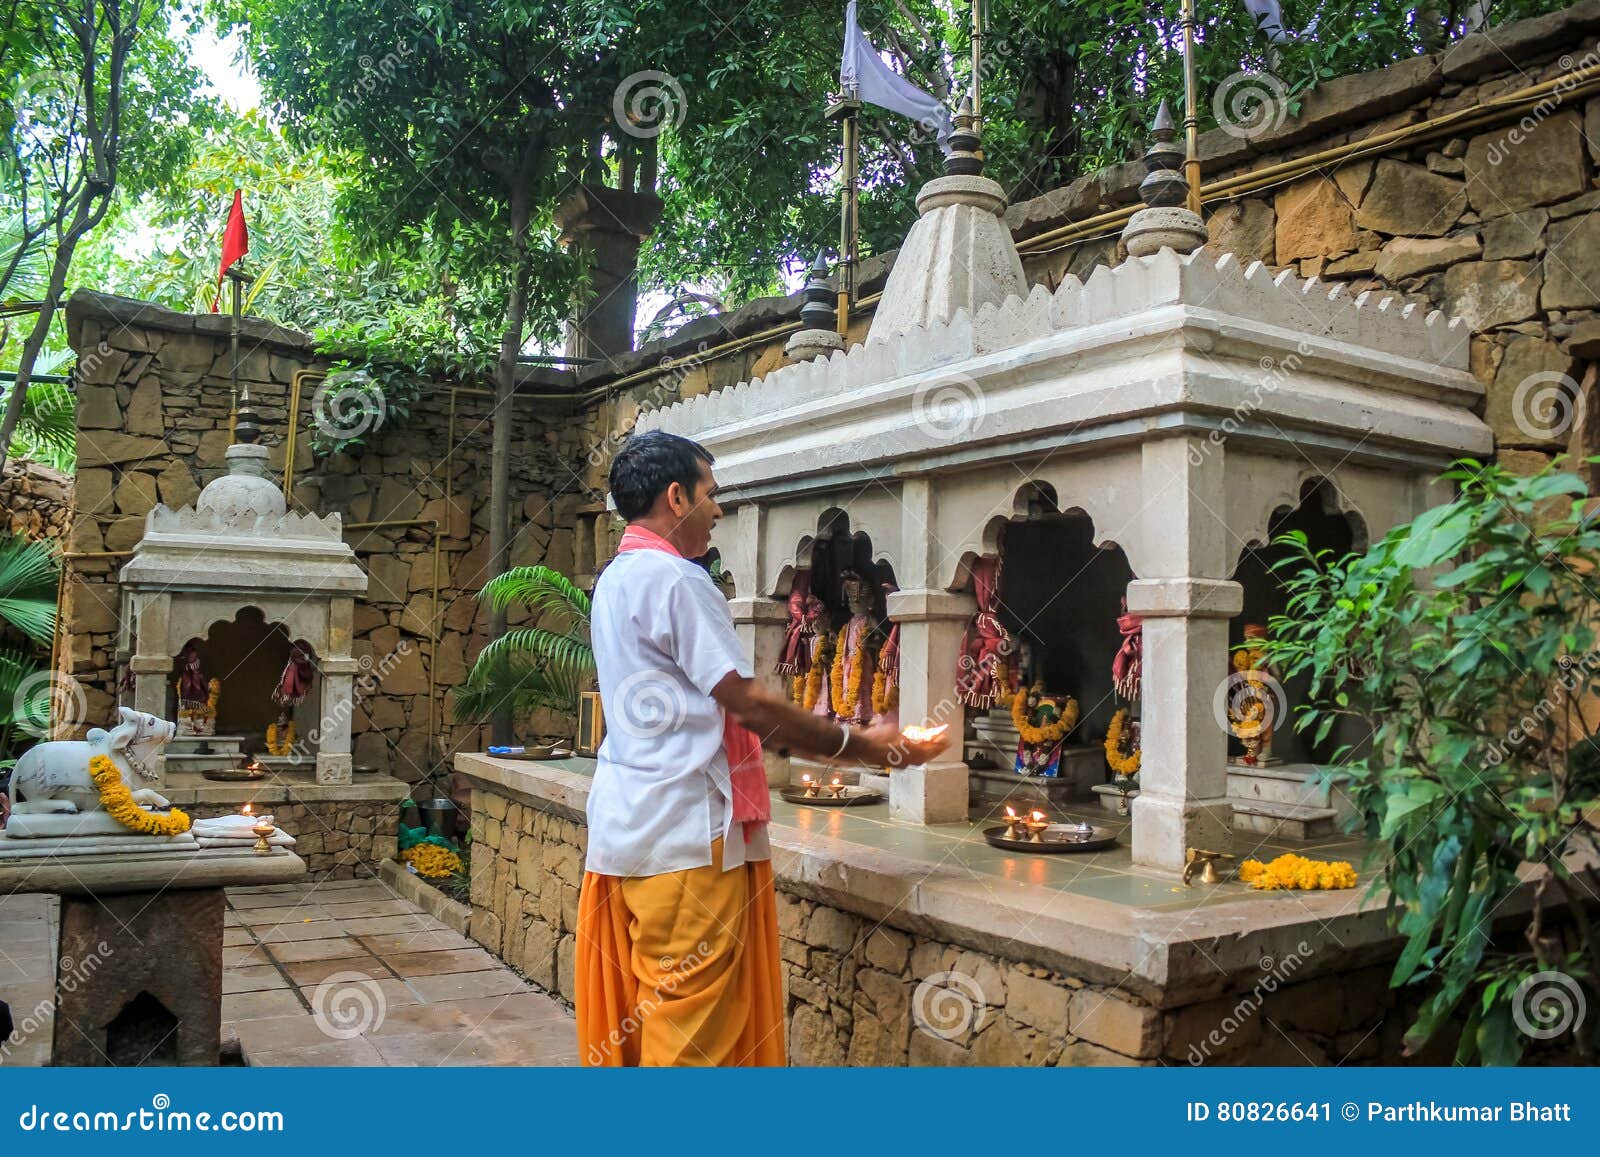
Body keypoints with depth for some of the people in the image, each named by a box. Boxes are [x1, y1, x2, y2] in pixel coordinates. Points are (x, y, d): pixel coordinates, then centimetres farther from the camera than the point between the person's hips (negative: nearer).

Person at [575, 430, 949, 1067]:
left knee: (631, 1011, 16)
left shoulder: (617, 578, 17)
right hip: (684, 830, -10)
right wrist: (852, 743, -5)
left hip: (626, 823, 10)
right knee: (690, 1023, 0)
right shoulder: (674, 578, -14)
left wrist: (830, 742, 15)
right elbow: (746, 701, -17)